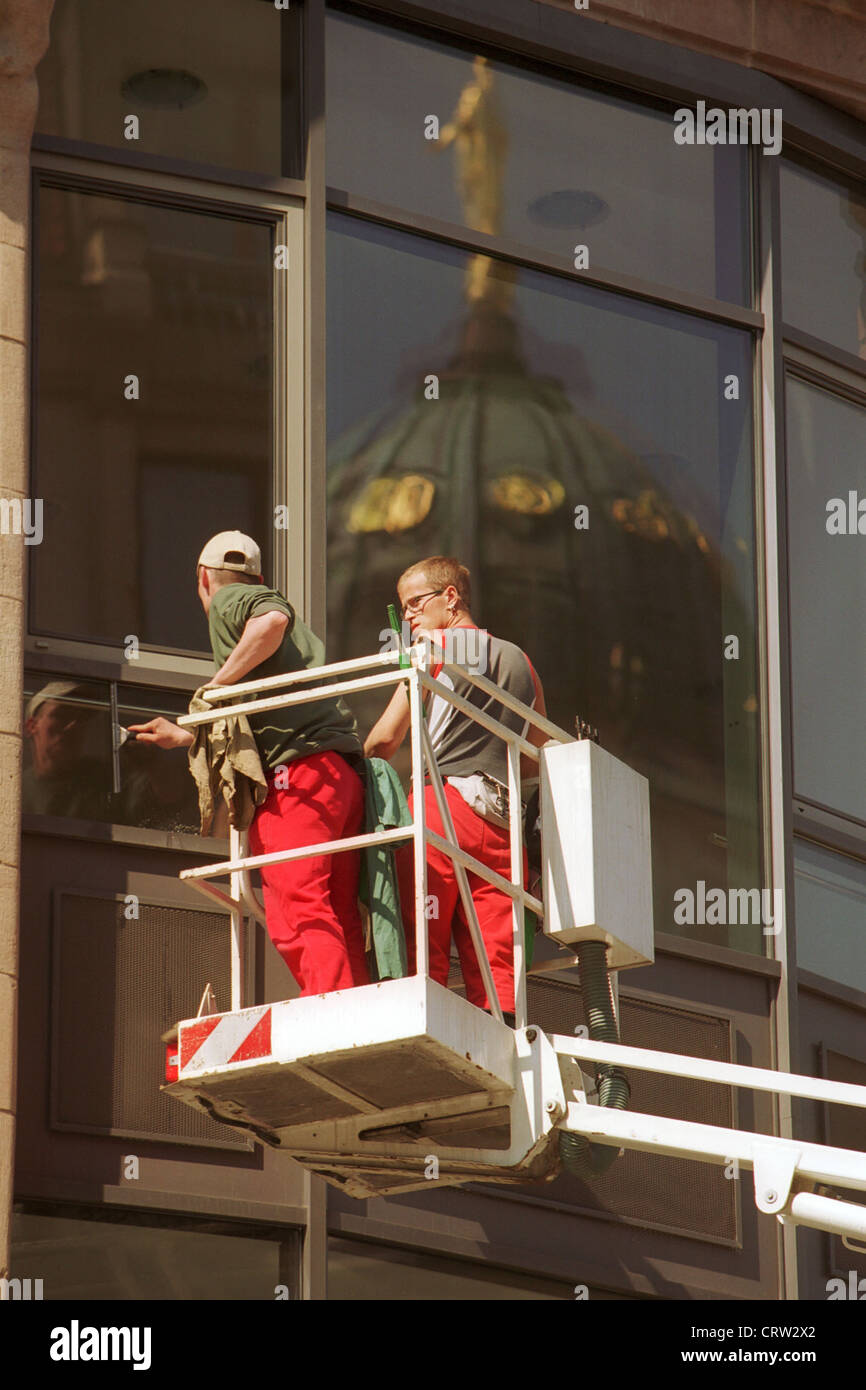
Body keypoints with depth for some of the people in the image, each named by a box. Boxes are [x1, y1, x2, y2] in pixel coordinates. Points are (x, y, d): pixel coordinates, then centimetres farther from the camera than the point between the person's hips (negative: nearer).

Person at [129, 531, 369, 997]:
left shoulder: (229, 600, 8)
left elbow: (272, 619, -18)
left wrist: (216, 685, -9)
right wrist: (183, 736, 50)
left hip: (297, 772, -9)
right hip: (345, 771, 9)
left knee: (297, 915, -17)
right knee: (338, 920, 6)